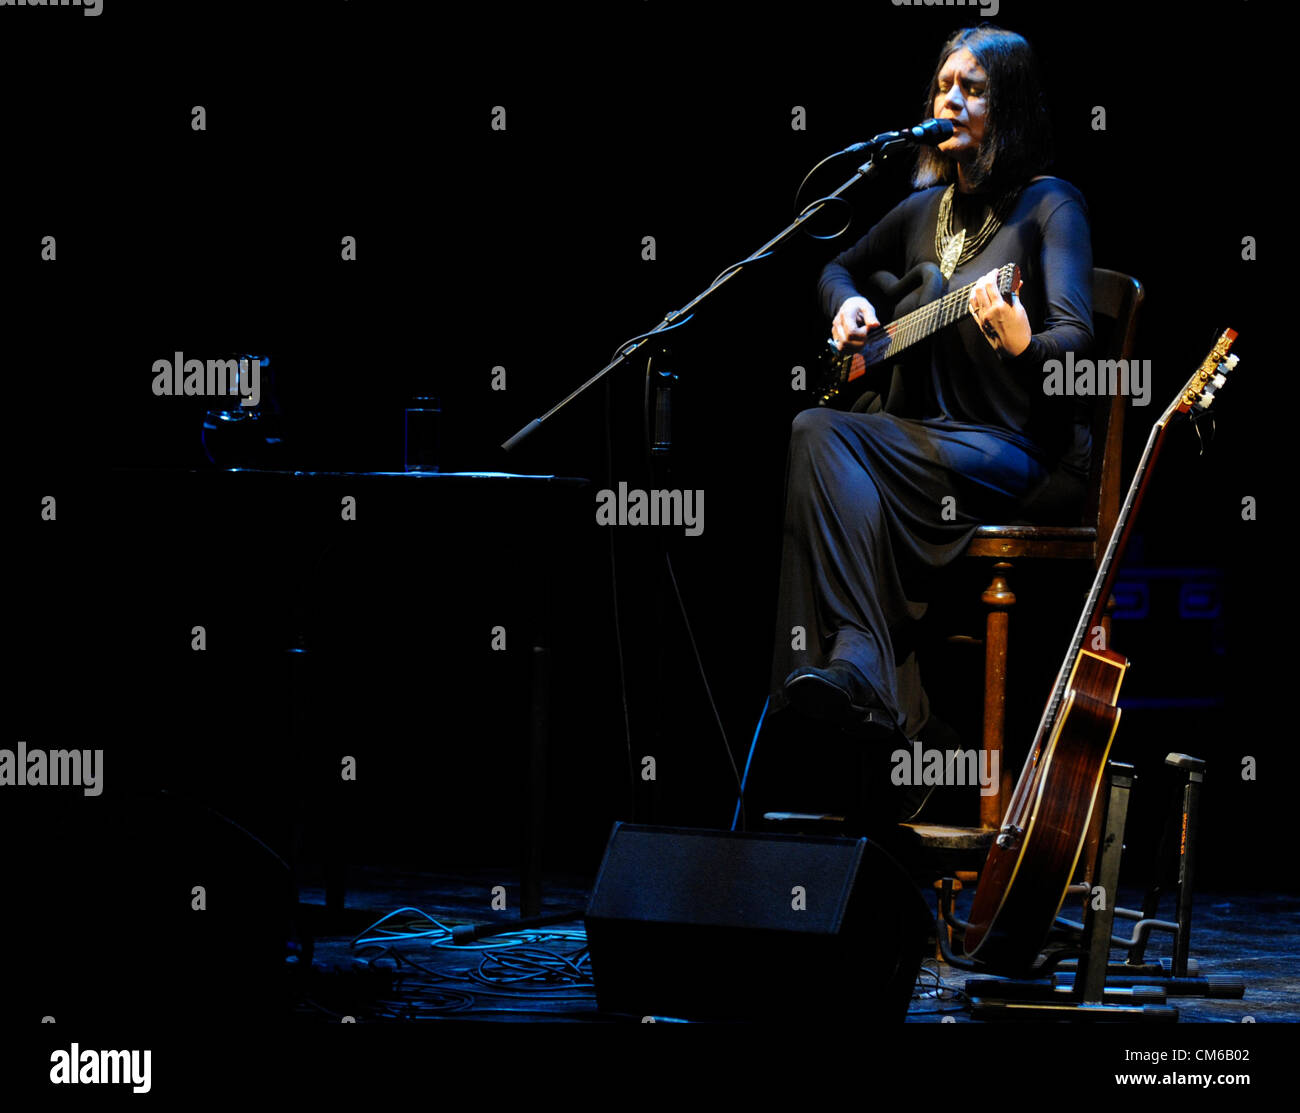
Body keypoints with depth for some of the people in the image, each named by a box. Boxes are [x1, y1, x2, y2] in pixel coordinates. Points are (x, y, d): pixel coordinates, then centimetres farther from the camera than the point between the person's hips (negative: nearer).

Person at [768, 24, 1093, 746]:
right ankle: (862, 667, -36)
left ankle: (859, 661, -35)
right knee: (819, 434, -27)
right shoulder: (926, 207, 17)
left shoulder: (1049, 206, -3)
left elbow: (1078, 341, -16)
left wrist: (1023, 345, -39)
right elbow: (840, 268, 35)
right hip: (932, 439, 6)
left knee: (821, 437, -27)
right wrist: (848, 306, 11)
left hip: (1024, 456, -6)